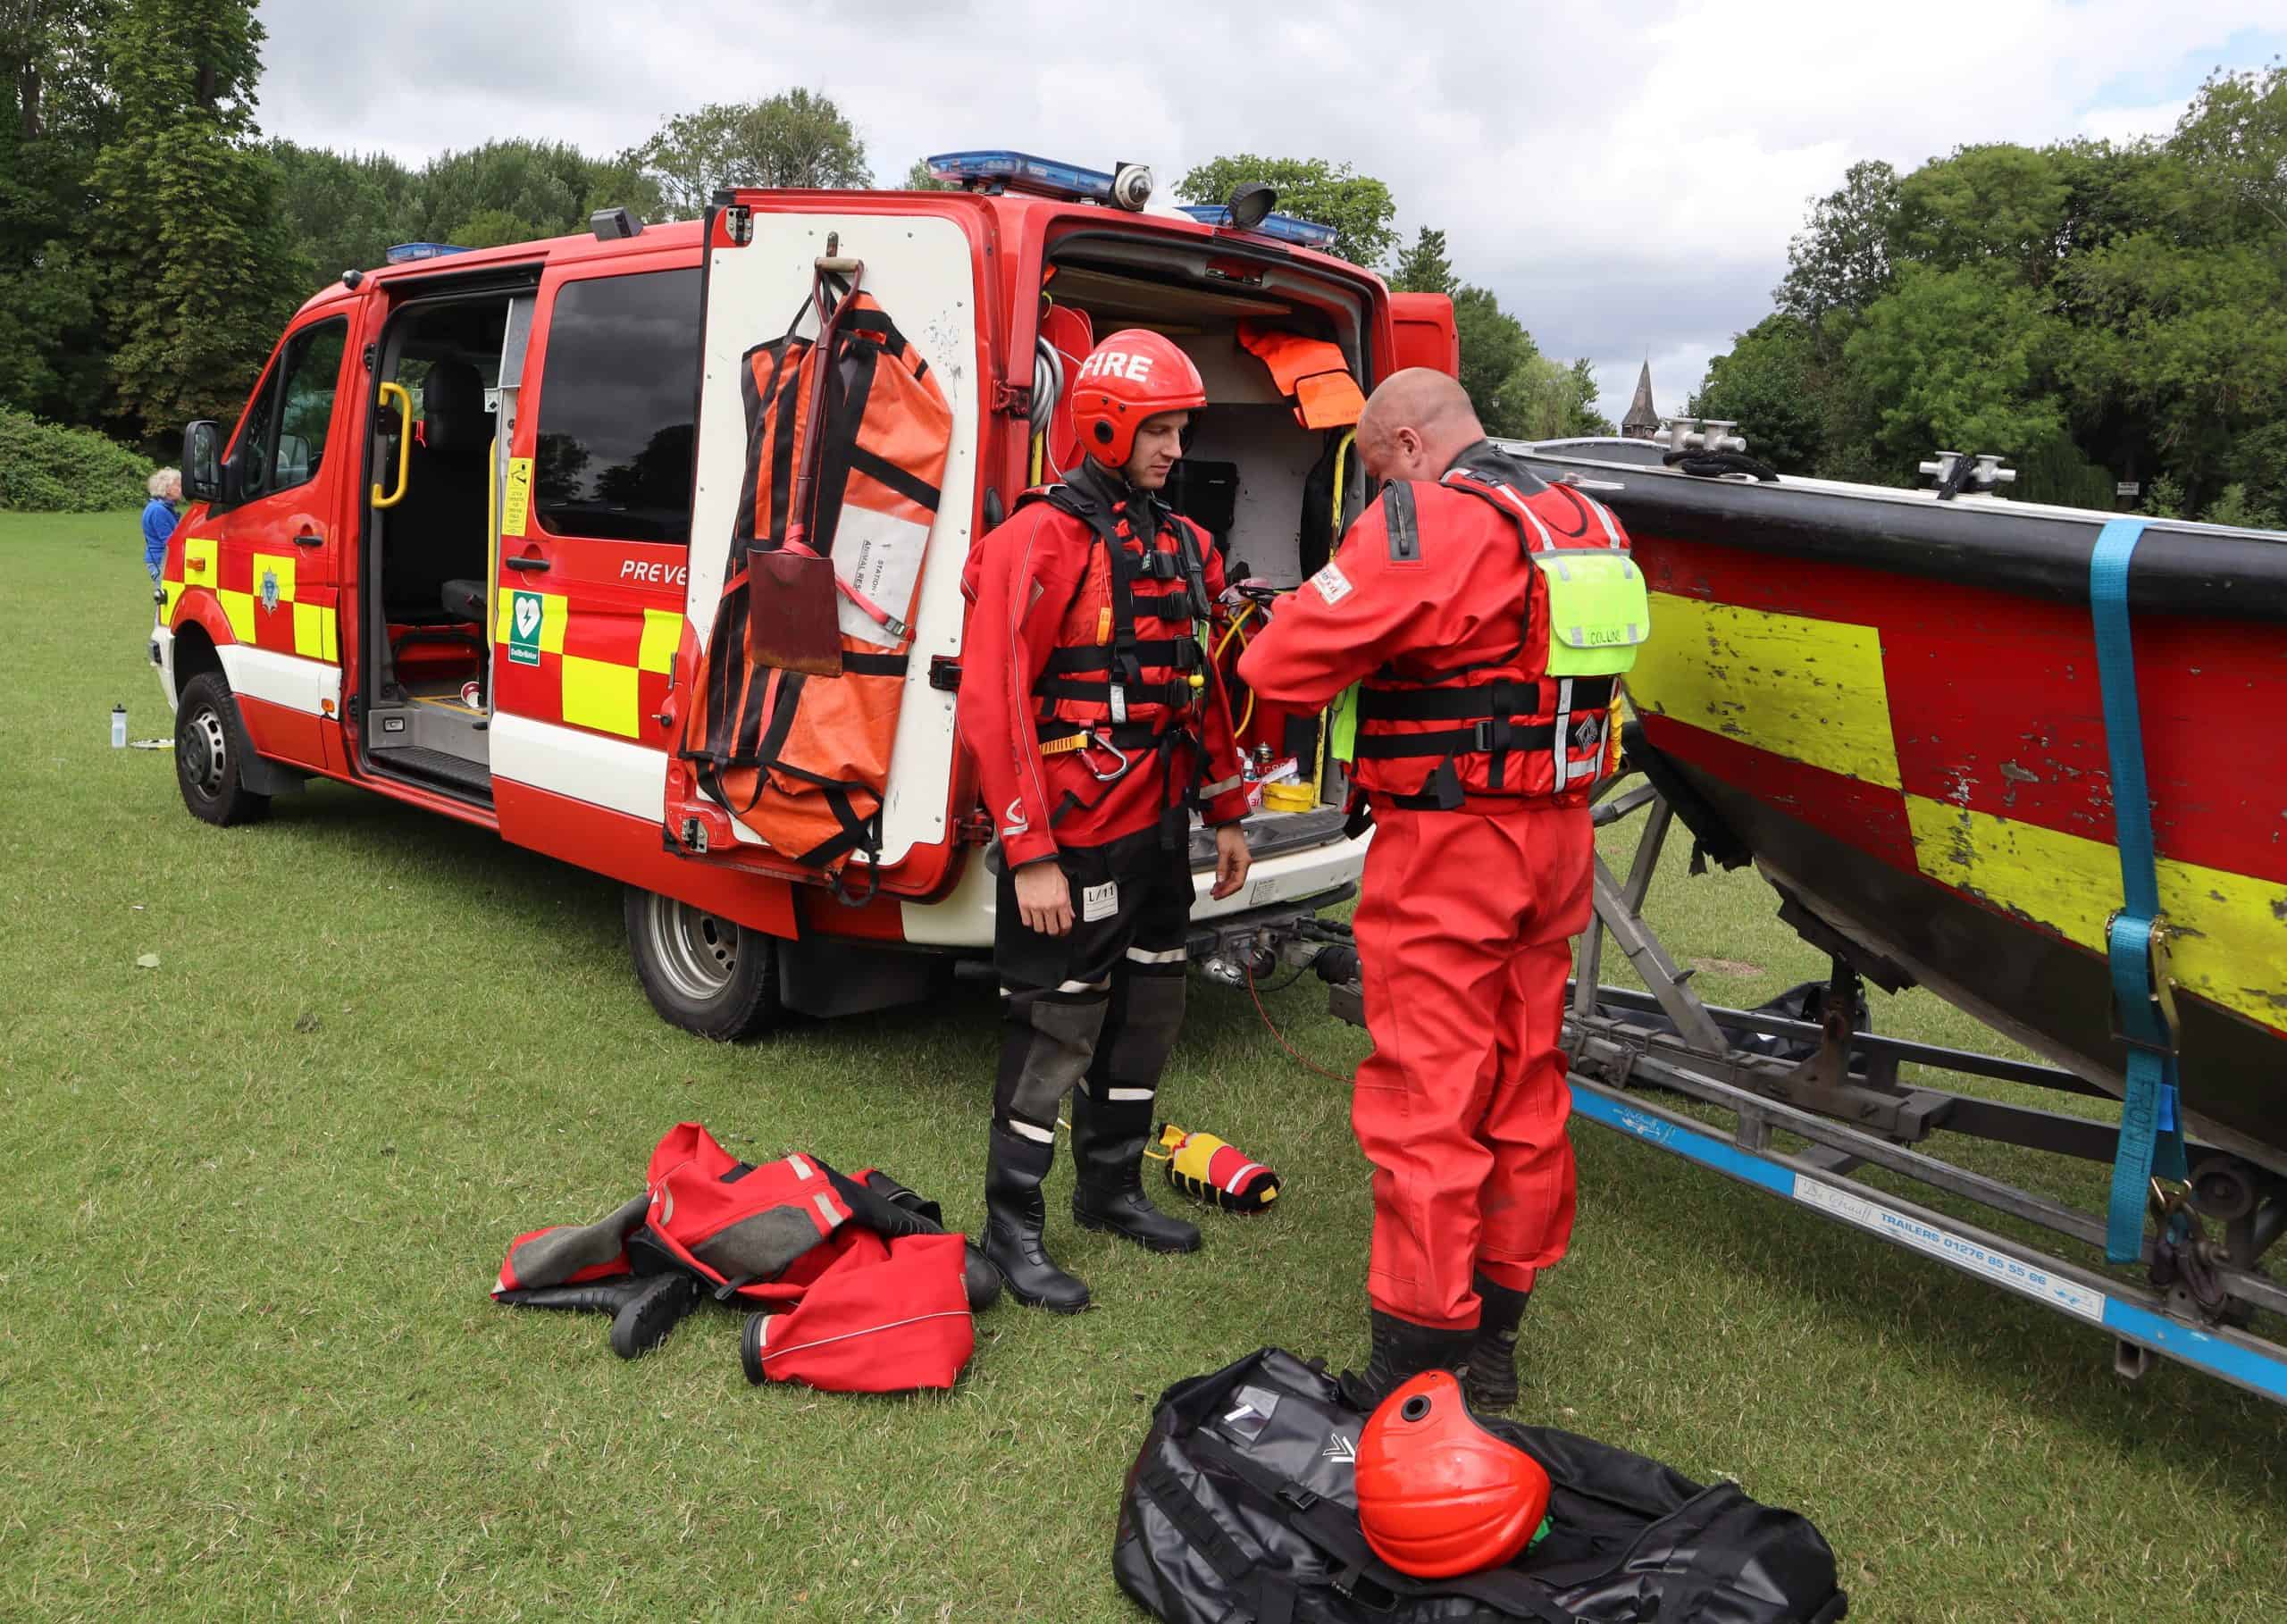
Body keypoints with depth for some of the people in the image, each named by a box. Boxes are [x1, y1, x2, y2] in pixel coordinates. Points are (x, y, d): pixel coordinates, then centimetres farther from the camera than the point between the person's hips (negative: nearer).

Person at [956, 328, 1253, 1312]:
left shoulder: (1180, 545, 11)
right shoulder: (1041, 541, -14)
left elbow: (1204, 686, 18)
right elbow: (991, 704, -19)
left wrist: (1226, 813, 17)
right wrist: (1029, 854, -21)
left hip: (1158, 830, 8)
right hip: (1072, 841, -8)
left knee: (1147, 1009, 17)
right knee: (1058, 1028, 1)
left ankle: (1110, 1186, 36)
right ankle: (1012, 1224, 18)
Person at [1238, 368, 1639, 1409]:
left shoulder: (1422, 522, -14)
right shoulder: (1586, 522, 11)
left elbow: (1280, 667, -18)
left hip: (1445, 853, -8)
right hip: (1554, 841, 8)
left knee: (1424, 1108, 0)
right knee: (1526, 1089, 15)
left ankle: (1415, 1363, 9)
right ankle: (1494, 1339, 30)